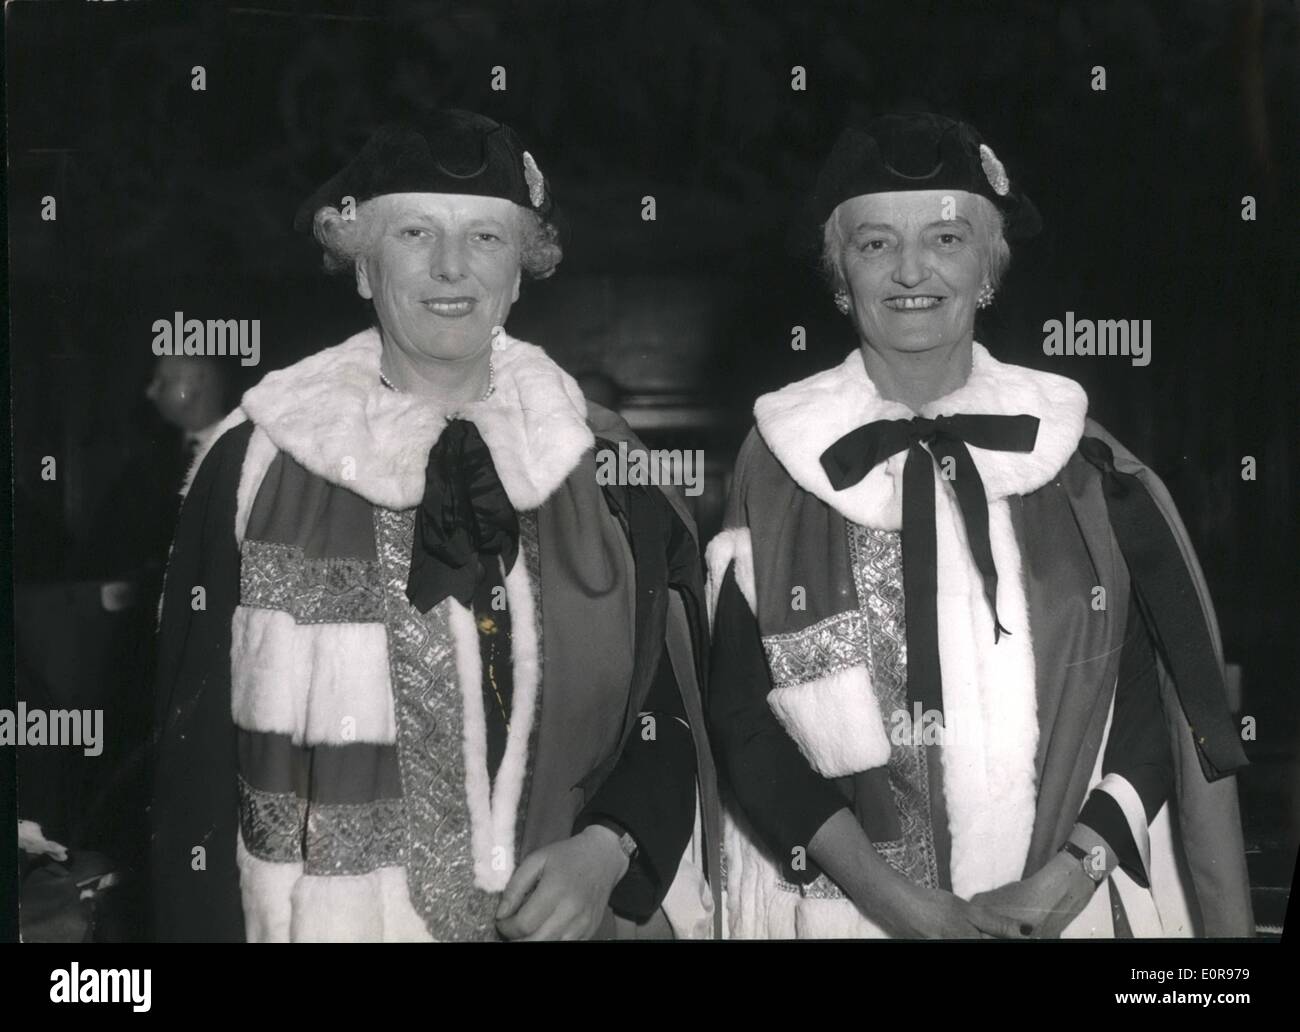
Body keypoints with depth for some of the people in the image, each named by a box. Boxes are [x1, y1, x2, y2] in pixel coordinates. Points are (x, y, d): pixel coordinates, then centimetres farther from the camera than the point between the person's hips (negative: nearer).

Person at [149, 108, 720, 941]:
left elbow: (672, 709, 3)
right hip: (330, 917, -1)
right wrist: (205, 924, -6)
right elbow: (197, 751, -3)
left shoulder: (602, 470, 0)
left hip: (566, 911, 2)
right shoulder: (256, 466, -5)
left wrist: (604, 849, -12)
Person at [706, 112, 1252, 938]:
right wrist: (895, 897, -13)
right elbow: (744, 712, -4)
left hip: (1069, 905, 1)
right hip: (849, 908, -1)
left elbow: (1156, 700, 0)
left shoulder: (1081, 466, -1)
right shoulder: (780, 465, -3)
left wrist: (1071, 872, -14)